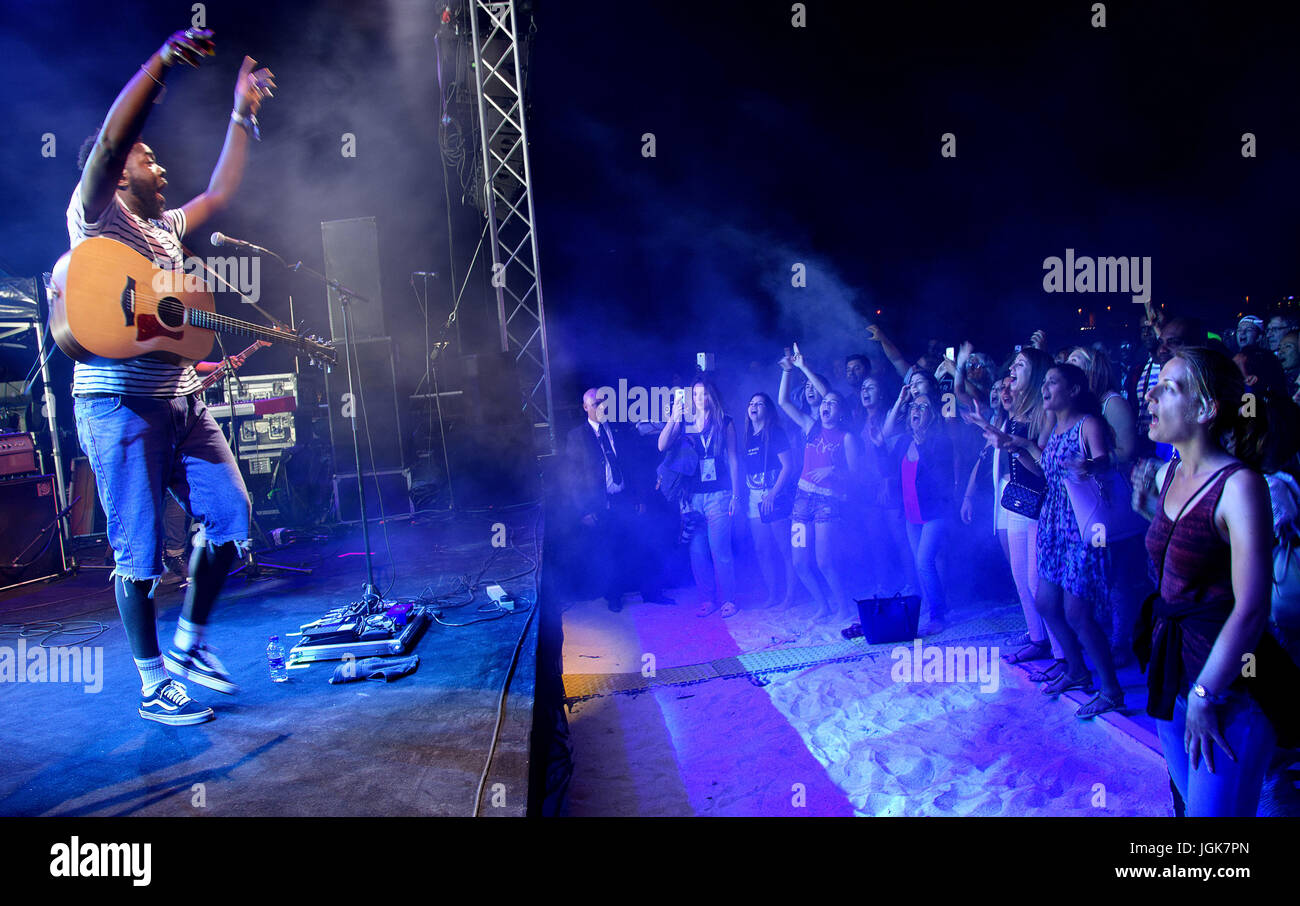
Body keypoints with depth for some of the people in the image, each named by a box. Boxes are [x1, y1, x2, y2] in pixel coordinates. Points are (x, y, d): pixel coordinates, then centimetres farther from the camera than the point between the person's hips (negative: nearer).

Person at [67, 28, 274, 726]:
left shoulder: (167, 226, 21)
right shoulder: (94, 214, 1)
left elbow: (220, 193, 26)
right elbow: (111, 137, -13)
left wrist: (243, 114, 24)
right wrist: (163, 60, -20)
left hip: (181, 400, 8)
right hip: (118, 401, -8)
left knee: (230, 516, 6)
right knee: (140, 549, -3)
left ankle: (189, 645, 23)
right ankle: (153, 686, 8)